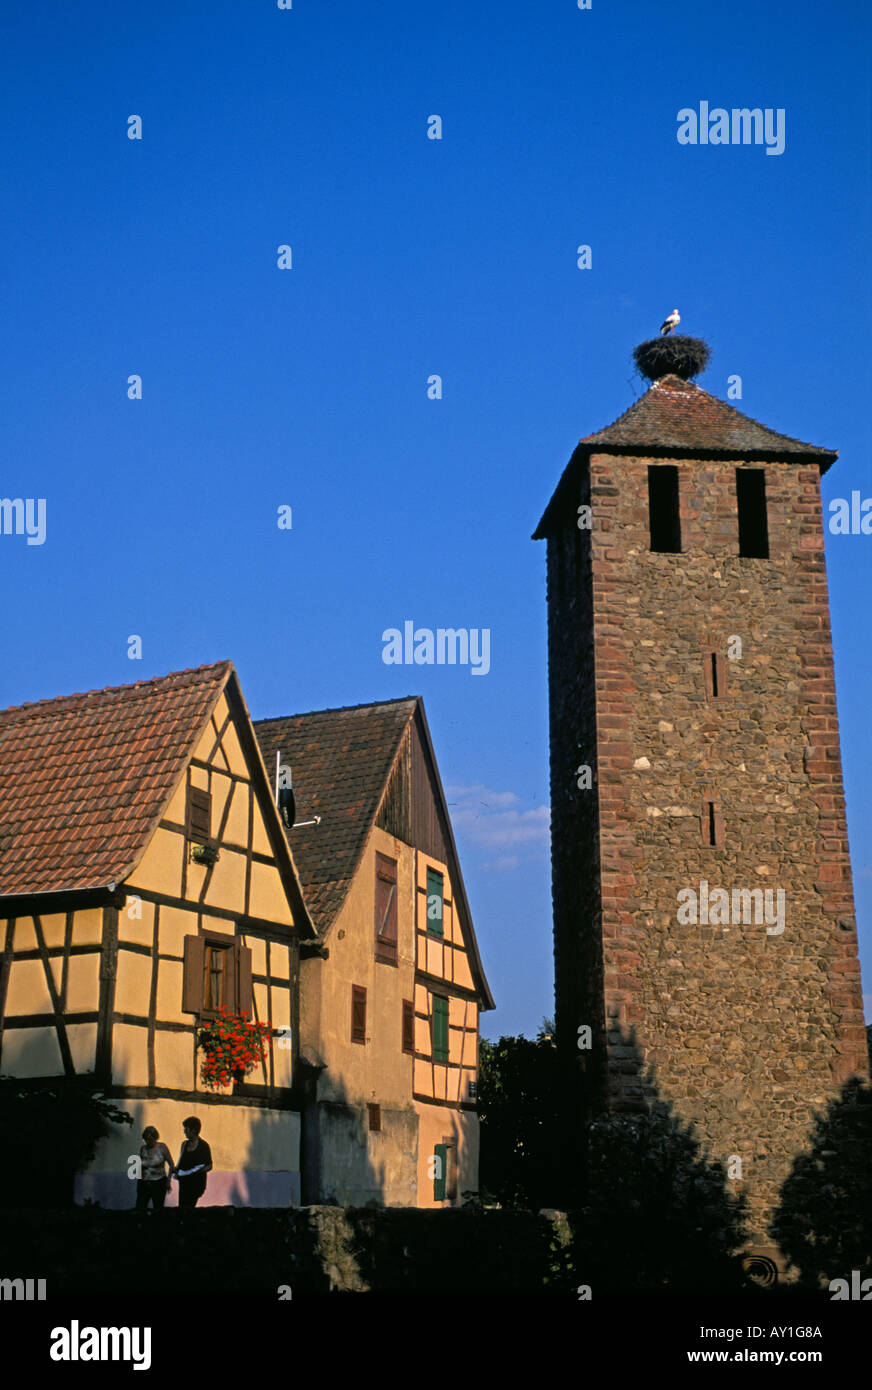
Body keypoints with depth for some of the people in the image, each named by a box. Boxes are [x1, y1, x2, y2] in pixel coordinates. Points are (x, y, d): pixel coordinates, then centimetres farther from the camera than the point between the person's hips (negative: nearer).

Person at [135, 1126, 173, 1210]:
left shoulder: (162, 1147, -3)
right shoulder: (142, 1148, 5)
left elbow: (171, 1165, 0)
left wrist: (168, 1180, -4)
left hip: (158, 1183, -3)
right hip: (143, 1183, 3)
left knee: (158, 1211, 2)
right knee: (139, 1210, -5)